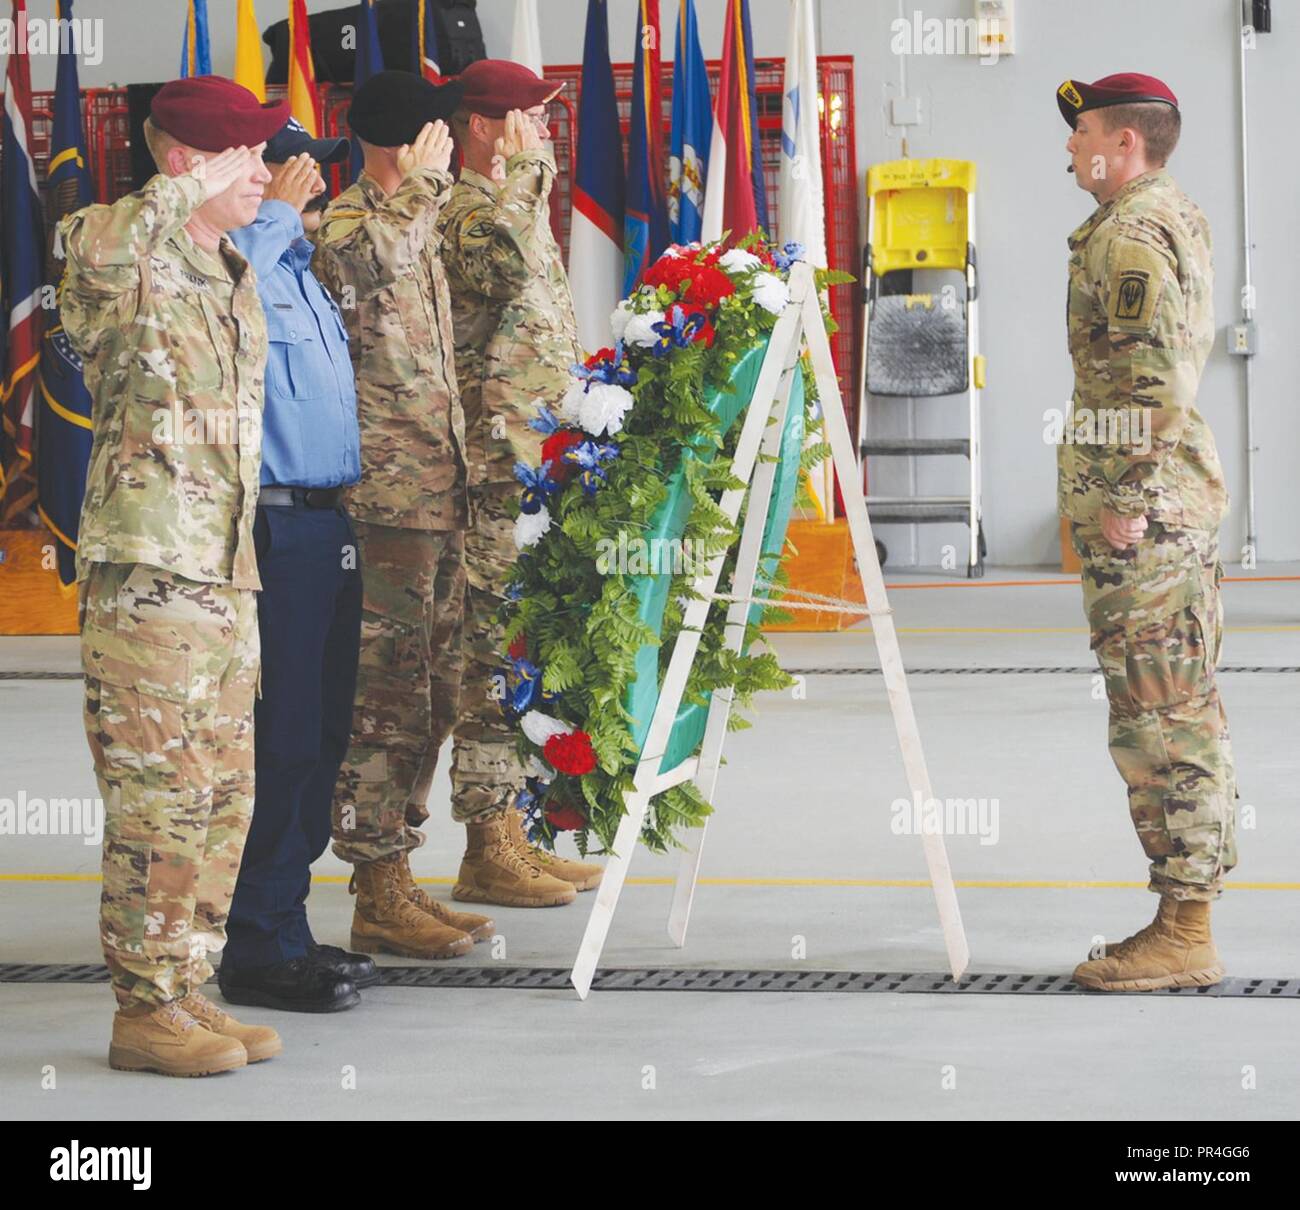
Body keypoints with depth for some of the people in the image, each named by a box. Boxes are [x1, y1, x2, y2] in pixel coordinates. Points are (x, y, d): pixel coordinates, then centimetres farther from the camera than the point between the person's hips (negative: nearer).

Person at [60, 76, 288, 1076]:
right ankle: (145, 1010, 1)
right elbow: (97, 249, -32)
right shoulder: (131, 268, -8)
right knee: (159, 797, -6)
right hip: (148, 575, -9)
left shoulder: (237, 280, 17)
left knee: (223, 797, 10)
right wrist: (196, 188, -20)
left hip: (228, 572, 9)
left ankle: (187, 989, 19)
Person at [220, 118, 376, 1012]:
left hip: (327, 526, 10)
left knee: (321, 738, 13)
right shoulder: (242, 262, -11)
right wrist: (276, 213, -25)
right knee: (281, 740, -8)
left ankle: (287, 929, 21)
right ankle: (260, 949, -2)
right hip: (275, 527, -10)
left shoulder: (303, 275, 19)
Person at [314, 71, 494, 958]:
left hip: (440, 500, 10)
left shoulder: (416, 229, 20)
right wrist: (422, 184, -28)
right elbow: (368, 262, -36)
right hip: (385, 502, -10)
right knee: (385, 698, -6)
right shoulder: (347, 224, -10)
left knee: (429, 696, 13)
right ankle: (380, 895, -1)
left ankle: (393, 877, 20)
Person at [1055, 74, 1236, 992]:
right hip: (1185, 500, 11)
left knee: (1160, 718, -8)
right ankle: (1187, 919, 17)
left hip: (1141, 510, -11)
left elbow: (1152, 379, -22)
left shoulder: (1129, 235, -14)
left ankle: (1184, 934, -7)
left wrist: (1127, 500, -21)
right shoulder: (1181, 220, 18)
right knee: (1185, 712, 12)